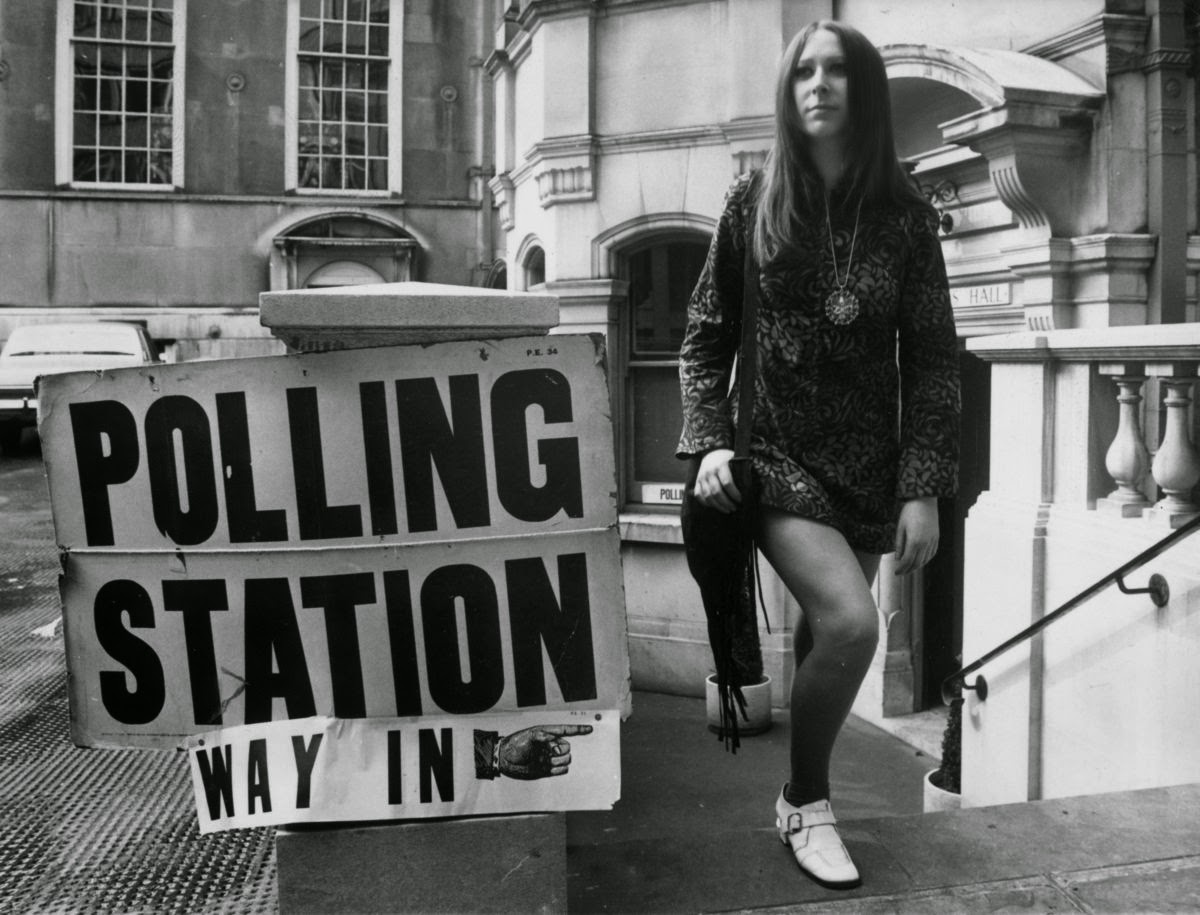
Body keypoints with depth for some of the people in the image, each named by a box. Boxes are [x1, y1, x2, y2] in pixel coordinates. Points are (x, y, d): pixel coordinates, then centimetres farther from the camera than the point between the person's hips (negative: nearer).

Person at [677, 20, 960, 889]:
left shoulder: (905, 214, -1)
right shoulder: (754, 201, -2)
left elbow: (932, 360, -2)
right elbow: (707, 336, 4)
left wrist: (924, 488, -8)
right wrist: (709, 440, -8)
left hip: (871, 464, 2)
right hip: (776, 451, -2)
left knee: (824, 628, 11)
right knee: (850, 621, -19)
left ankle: (805, 790, 36)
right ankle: (805, 804, 5)